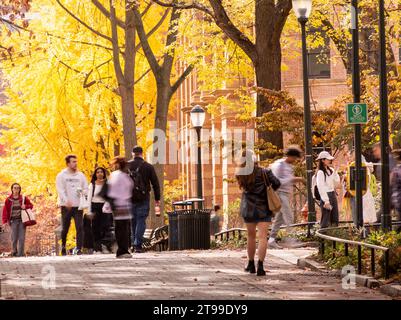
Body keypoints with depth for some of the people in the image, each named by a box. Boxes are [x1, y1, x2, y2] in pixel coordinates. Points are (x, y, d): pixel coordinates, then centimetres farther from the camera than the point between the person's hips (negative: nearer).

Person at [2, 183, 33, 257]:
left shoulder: (23, 198, 6)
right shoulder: (8, 200, 3)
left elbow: (31, 205, 12)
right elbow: (5, 211, 1)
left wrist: (25, 206, -10)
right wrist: (5, 221, -7)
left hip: (22, 220, 0)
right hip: (13, 221, 0)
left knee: (21, 238, -4)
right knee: (14, 238, -2)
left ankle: (21, 253, -2)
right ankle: (14, 251, 16)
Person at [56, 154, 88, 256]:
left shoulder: (80, 175, 11)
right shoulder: (61, 175, 2)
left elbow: (86, 189, 13)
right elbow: (60, 190, -7)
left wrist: (82, 192, -11)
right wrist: (66, 201, -22)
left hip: (78, 205, 2)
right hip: (66, 206, -2)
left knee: (80, 227, -8)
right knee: (65, 228, 5)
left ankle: (79, 248, -8)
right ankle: (63, 246, 27)